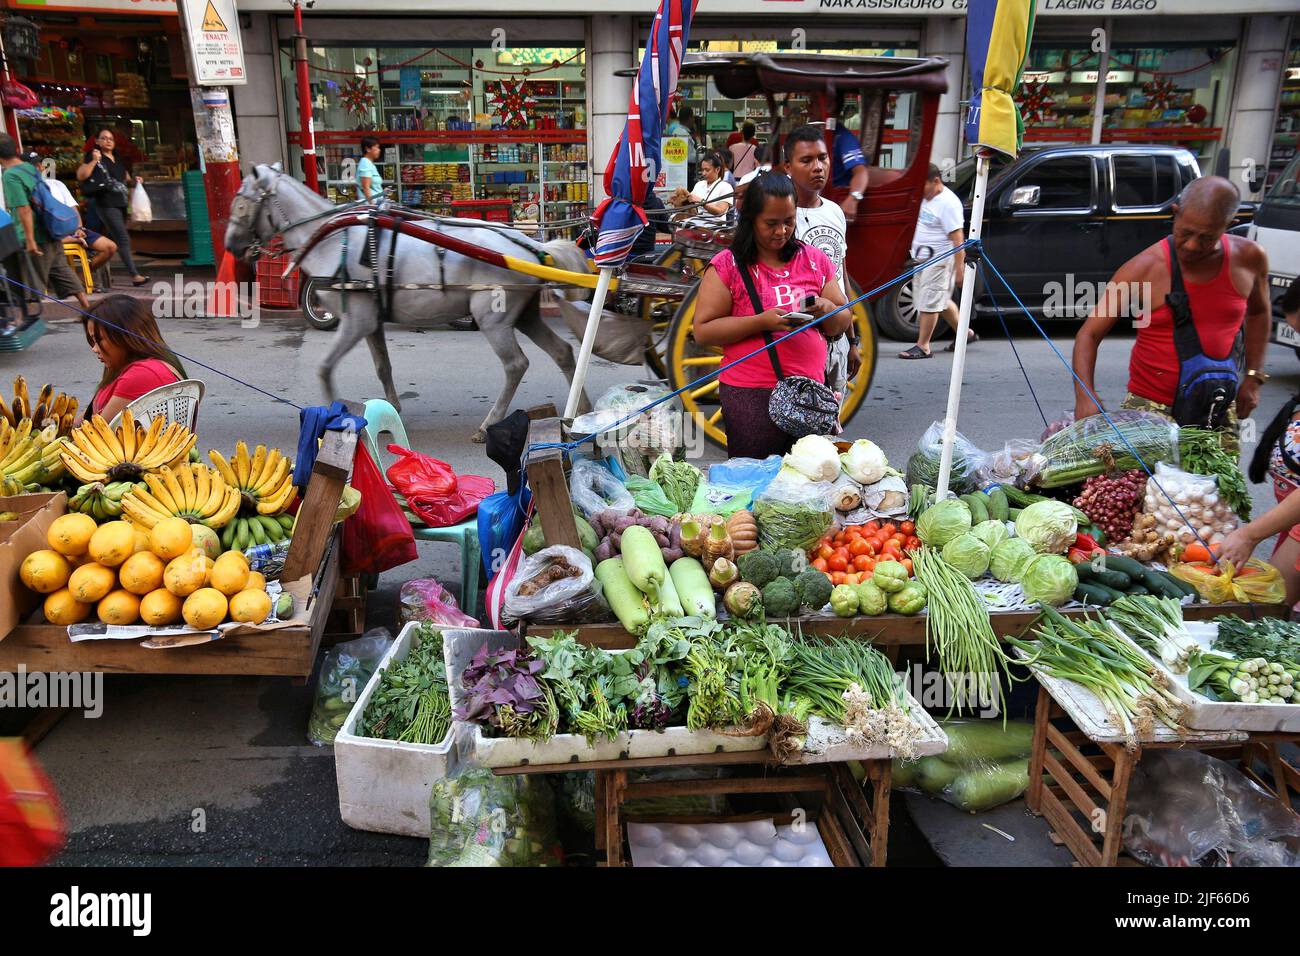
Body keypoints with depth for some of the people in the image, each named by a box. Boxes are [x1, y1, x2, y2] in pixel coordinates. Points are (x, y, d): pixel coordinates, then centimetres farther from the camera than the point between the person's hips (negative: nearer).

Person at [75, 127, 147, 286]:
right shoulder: (94, 156, -1)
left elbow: (125, 177, 34)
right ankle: (135, 275, -21)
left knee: (111, 239, 13)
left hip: (120, 204, 8)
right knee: (123, 239, -16)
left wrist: (133, 180, 13)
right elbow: (80, 176, -10)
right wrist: (93, 161, -16)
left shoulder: (118, 160, 19)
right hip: (106, 204, -8)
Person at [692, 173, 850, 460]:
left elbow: (840, 325, 15)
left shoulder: (815, 260, 10)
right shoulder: (727, 265, -2)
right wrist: (761, 322, -17)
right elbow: (703, 331, -7)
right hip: (751, 395, -3)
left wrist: (827, 308, -8)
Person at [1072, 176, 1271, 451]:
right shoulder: (1144, 269, -12)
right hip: (1151, 405, -3)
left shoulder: (1248, 258, -1)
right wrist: (1085, 396, -27)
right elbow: (1088, 335, -12)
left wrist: (1253, 377, 13)